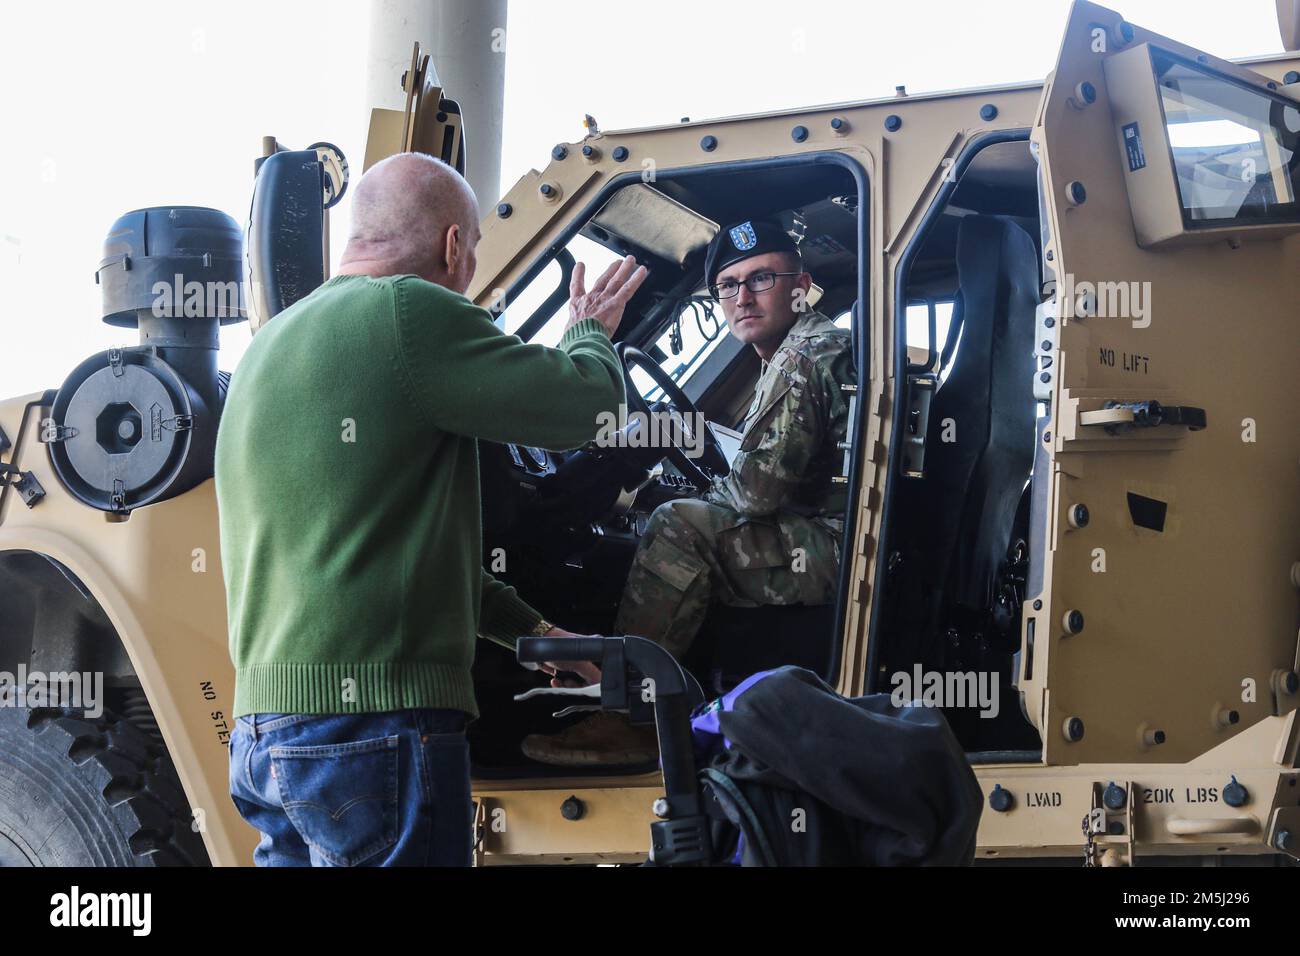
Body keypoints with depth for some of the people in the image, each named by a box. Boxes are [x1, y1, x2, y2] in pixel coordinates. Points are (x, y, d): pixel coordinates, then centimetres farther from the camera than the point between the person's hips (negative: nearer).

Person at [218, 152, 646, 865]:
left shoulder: (272, 344, 19)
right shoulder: (405, 312, -11)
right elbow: (583, 403, -6)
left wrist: (529, 628, 31)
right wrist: (589, 335, 18)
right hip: (375, 730, -9)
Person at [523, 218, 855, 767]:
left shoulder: (805, 356, -13)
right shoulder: (797, 356, 21)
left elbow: (758, 488, -20)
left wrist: (699, 503, 0)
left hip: (846, 548, -11)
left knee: (680, 528, -20)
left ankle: (628, 718, -18)